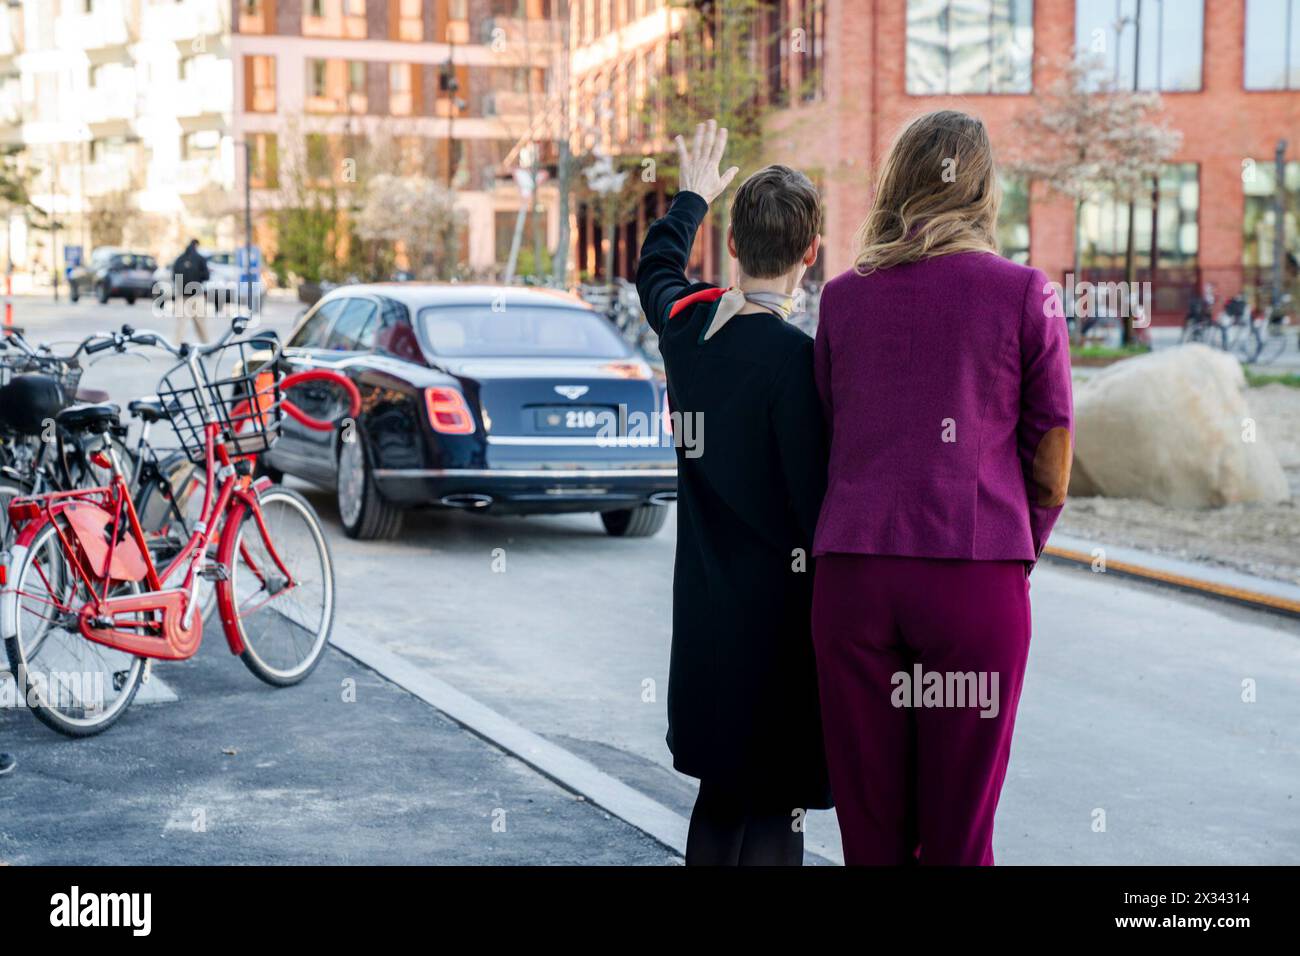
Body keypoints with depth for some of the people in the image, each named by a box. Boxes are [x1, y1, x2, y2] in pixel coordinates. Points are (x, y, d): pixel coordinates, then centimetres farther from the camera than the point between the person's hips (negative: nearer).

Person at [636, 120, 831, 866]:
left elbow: (657, 270, 27)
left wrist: (693, 197, 43)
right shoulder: (794, 356, -19)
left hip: (705, 612, 7)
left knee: (721, 798, 20)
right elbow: (818, 502, -20)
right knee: (775, 811, -1)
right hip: (779, 614, -7)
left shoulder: (686, 323, 2)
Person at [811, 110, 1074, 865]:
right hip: (978, 576, -2)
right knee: (958, 831, 4)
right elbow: (1051, 466, 4)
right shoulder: (1024, 294, 2)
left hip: (852, 574, 2)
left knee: (868, 826, 9)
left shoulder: (842, 296, 9)